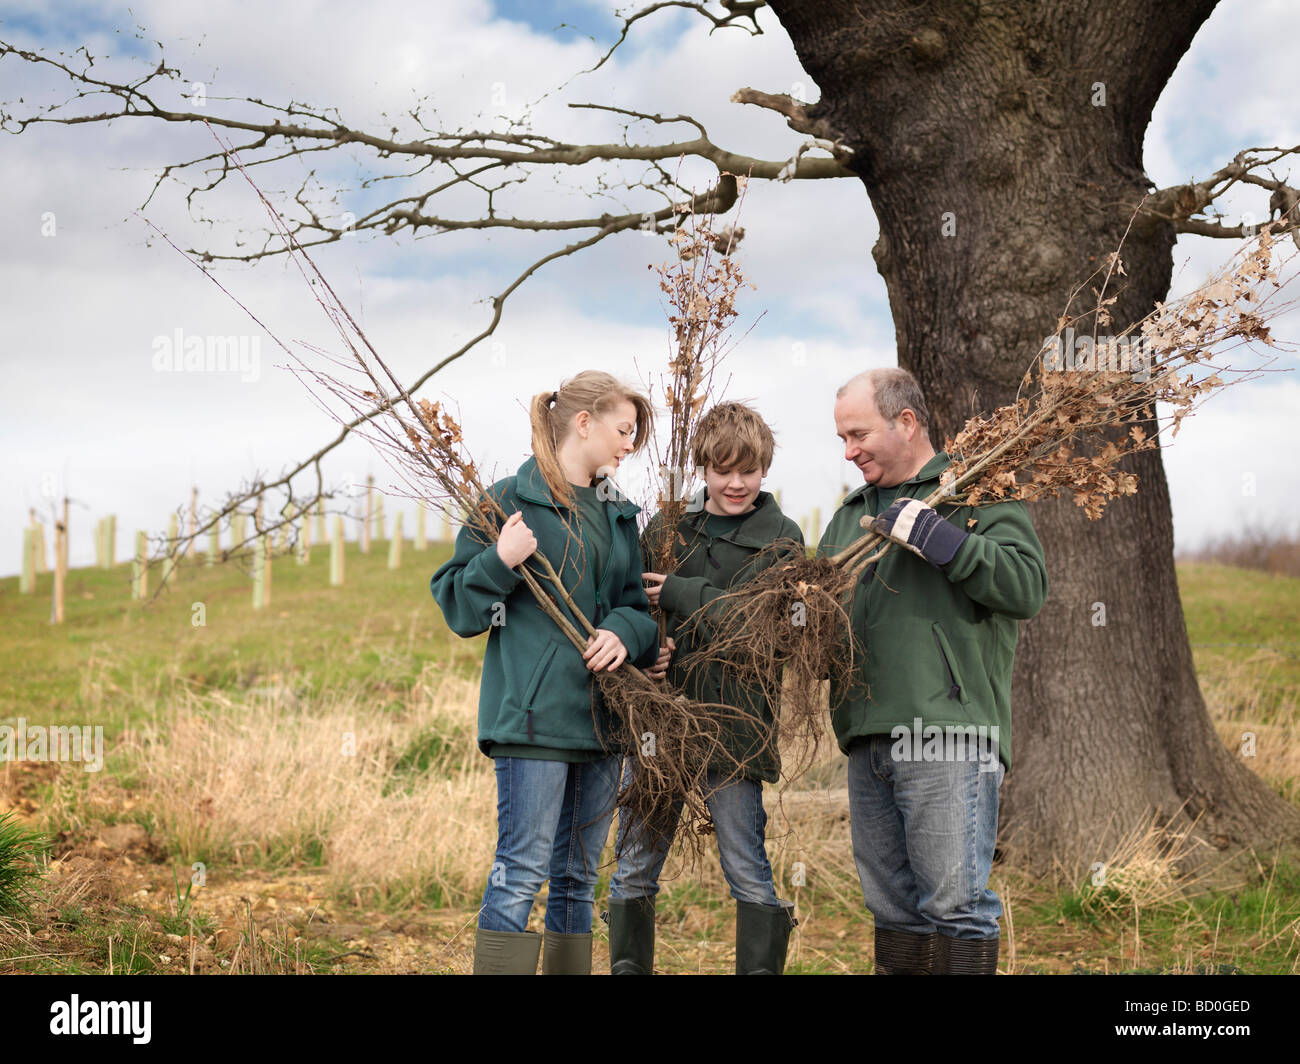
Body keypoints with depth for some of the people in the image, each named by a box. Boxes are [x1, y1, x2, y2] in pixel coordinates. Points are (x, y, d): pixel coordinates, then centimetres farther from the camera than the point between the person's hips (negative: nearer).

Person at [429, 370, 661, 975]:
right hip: (533, 714, -7)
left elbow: (639, 605, 16)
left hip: (600, 715, 7)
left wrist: (624, 631, -7)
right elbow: (457, 607, -3)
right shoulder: (514, 499, -3)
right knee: (521, 874, -10)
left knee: (577, 879, 11)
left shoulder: (619, 514, 17)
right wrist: (500, 562, -21)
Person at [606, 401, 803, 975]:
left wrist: (680, 594, -12)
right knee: (634, 868, 9)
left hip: (733, 724, -3)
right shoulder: (666, 526, 11)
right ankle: (628, 968, 21)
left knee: (748, 873, 0)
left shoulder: (781, 539, 2)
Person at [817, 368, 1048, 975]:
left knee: (954, 902, -7)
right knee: (893, 904, 12)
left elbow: (1027, 587, -12)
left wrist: (934, 535, -15)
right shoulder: (850, 515, 23)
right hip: (867, 740, 7)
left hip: (948, 731, -7)